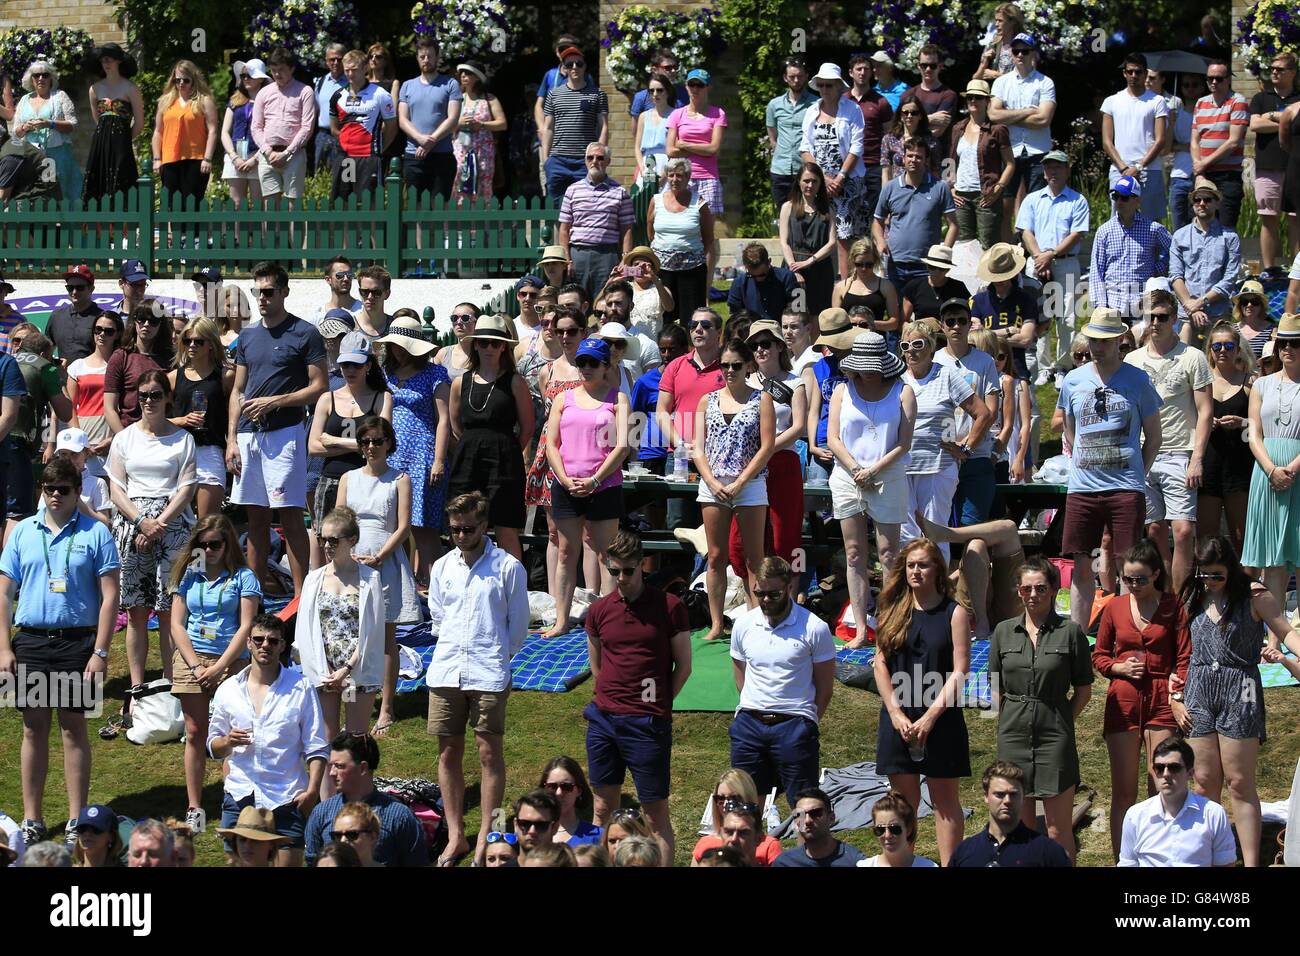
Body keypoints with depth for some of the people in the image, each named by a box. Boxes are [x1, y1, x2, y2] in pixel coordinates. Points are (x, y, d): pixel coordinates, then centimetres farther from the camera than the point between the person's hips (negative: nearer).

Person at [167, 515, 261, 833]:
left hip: (230, 661, -2)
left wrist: (219, 667, -12)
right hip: (190, 658, 3)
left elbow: (246, 628, -5)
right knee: (195, 734, 3)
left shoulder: (242, 578, 1)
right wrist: (195, 665, -7)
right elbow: (177, 624, 5)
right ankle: (194, 809, 7)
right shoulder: (187, 576, 9)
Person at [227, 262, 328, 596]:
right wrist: (232, 439, 8)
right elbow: (238, 390, 17)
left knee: (290, 515, -8)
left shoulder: (304, 334, -2)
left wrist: (275, 401, -13)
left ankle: (300, 594, -9)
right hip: (248, 434, 6)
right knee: (256, 517, 8)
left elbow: (319, 387, -5)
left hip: (285, 432, -6)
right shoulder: (248, 337, 16)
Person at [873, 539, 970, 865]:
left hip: (941, 719, -3)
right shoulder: (893, 611, 8)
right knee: (904, 798, 6)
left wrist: (930, 717, -13)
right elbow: (880, 663, 5)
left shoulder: (954, 613, -2)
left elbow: (960, 671, -7)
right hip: (898, 718, 3)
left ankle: (949, 865, 3)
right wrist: (896, 713, -6)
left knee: (944, 799, 2)